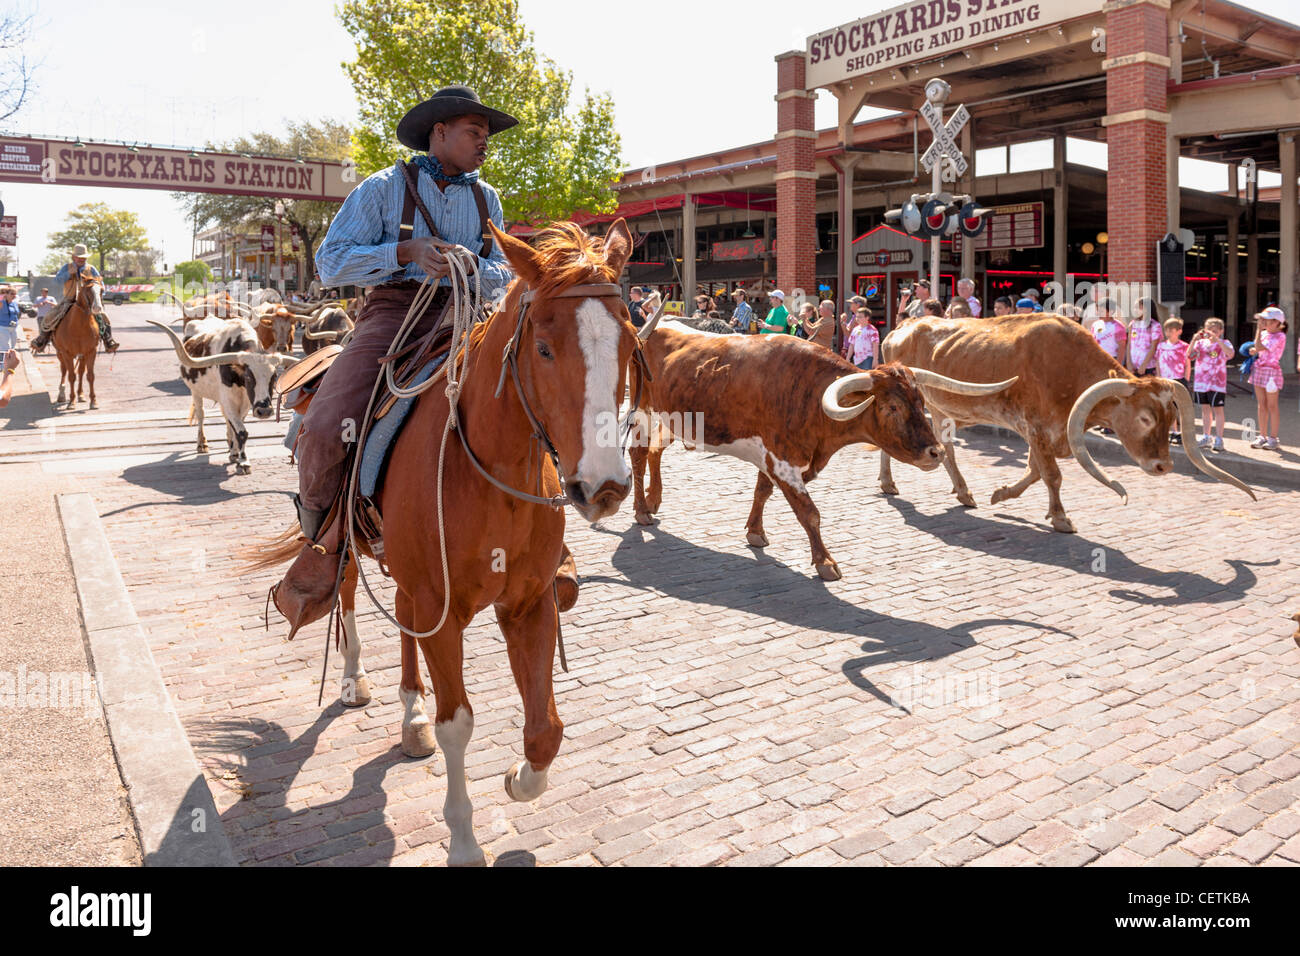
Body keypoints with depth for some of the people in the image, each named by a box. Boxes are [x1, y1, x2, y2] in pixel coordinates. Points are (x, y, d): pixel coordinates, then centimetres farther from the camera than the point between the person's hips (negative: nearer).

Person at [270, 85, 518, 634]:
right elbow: (331, 261, 0)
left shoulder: (486, 199, 21)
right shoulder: (384, 188, 8)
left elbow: (503, 279, 17)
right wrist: (406, 251, -13)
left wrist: (471, 265, -6)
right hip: (393, 311, -3)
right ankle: (323, 541, 2)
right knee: (324, 430, -26)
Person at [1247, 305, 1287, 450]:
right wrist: (1254, 351, -1)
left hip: (1272, 371, -7)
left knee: (1272, 406, -1)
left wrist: (1259, 328, -18)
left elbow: (1259, 347, -23)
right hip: (1259, 370, 7)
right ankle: (1262, 436, 17)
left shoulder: (1280, 336, -14)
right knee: (1261, 405, 10)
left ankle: (1273, 438, 7)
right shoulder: (1264, 333, 9)